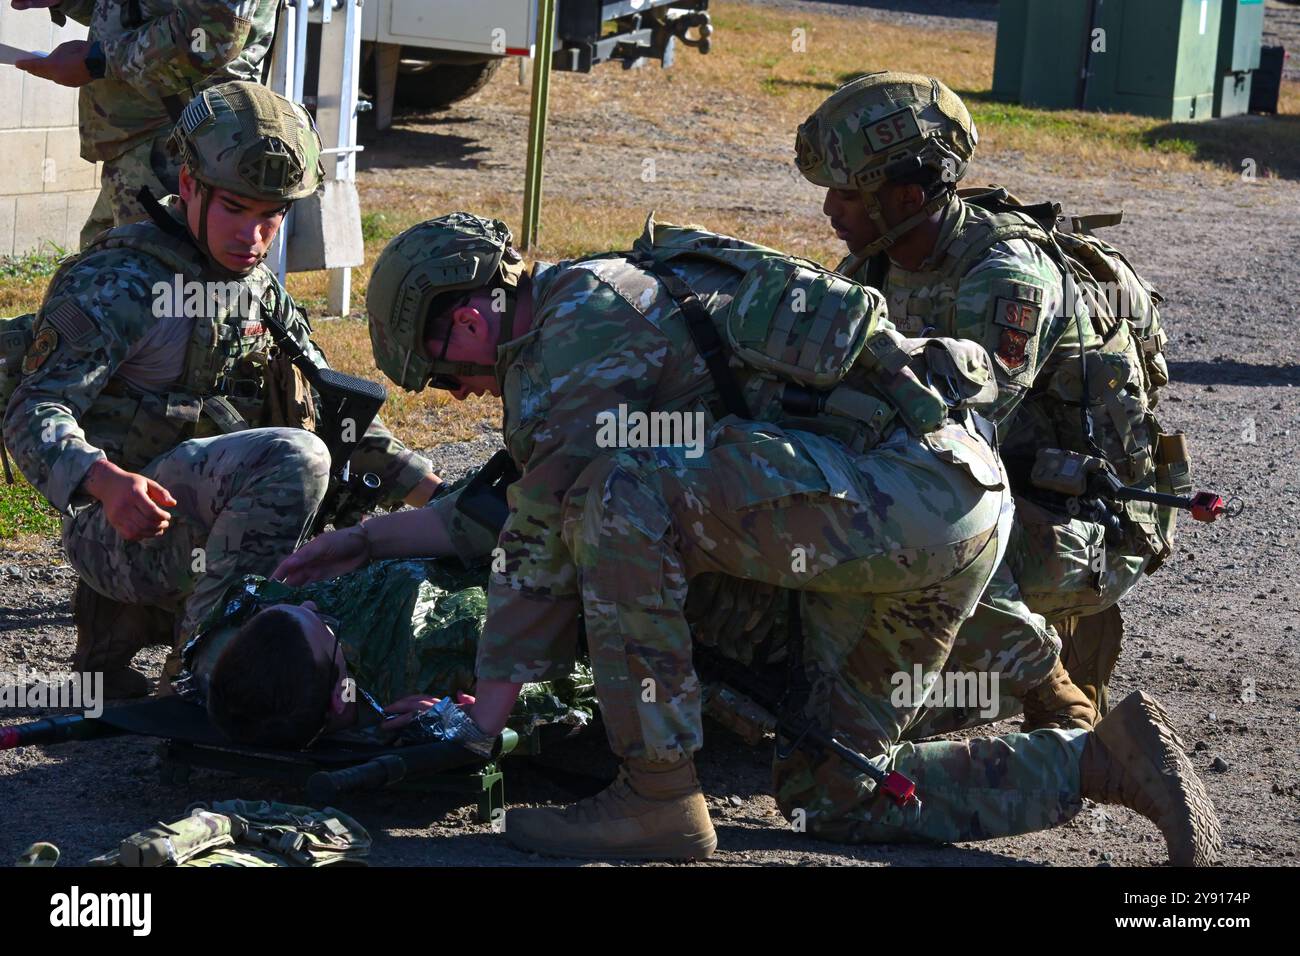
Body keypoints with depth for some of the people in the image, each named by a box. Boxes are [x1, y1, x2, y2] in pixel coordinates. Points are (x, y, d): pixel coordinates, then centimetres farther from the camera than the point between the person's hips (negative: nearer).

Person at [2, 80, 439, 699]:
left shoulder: (259, 291, 16)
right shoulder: (120, 283, -10)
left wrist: (434, 492, 5)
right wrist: (109, 482, -38)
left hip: (201, 524, 8)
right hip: (116, 526, -8)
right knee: (291, 458, -28)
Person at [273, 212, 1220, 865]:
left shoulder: (580, 309, -6)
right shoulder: (618, 304, 24)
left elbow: (547, 526, -8)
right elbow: (519, 497, 35)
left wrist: (485, 710, -1)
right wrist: (373, 536, 33)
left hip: (906, 487, -10)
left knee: (620, 491, -20)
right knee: (836, 793, 14)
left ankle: (660, 798, -14)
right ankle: (1105, 759, 13)